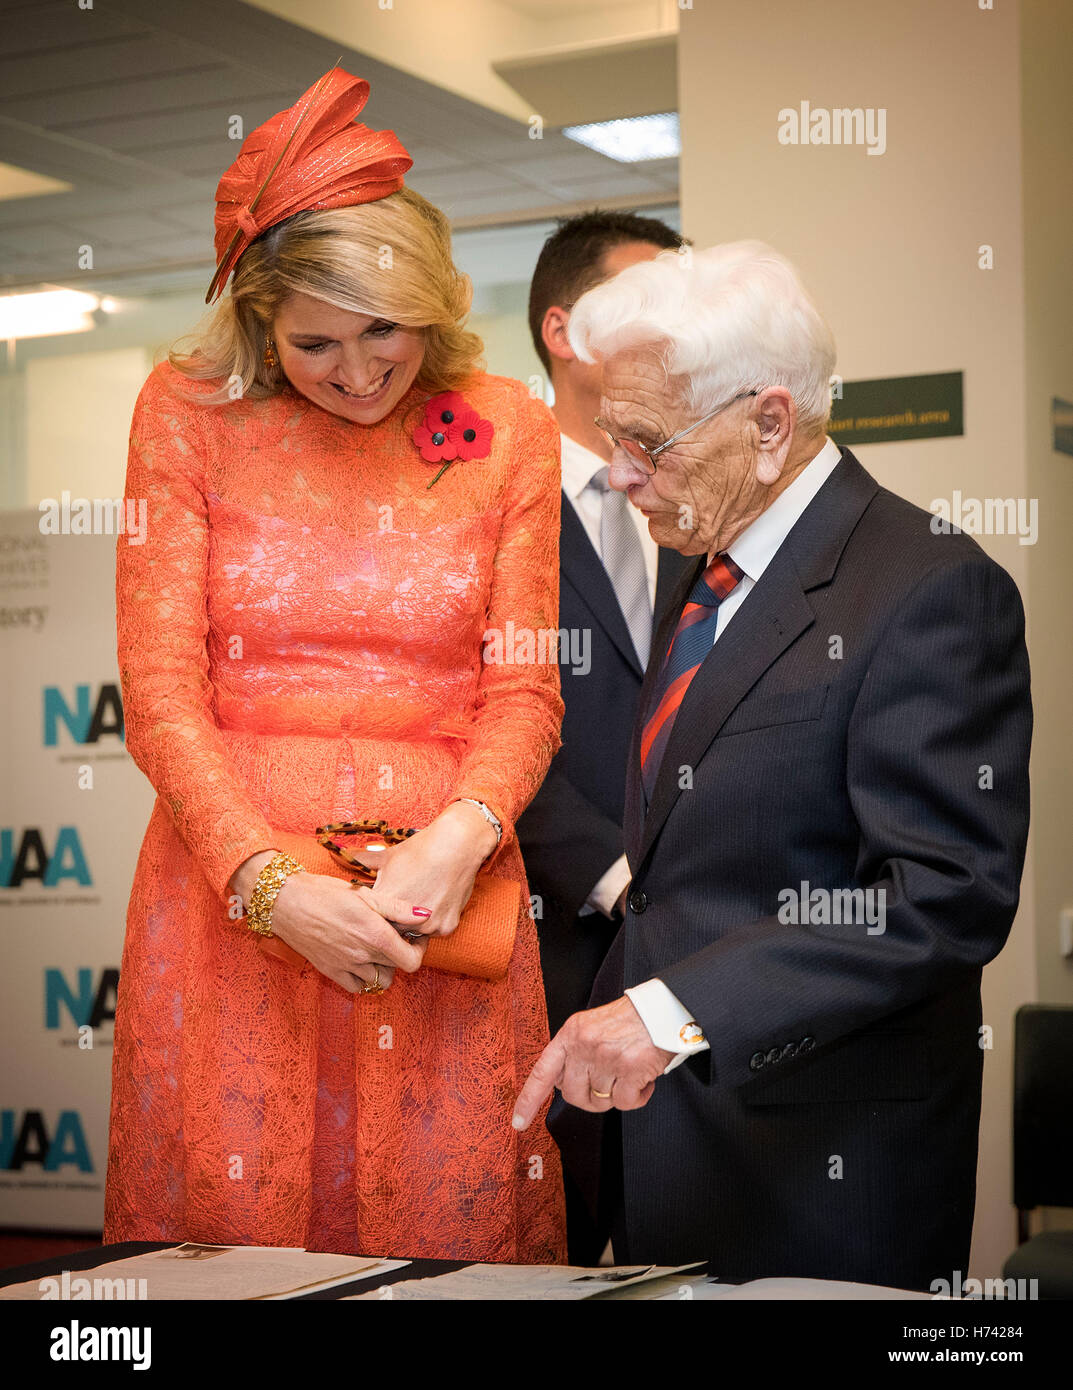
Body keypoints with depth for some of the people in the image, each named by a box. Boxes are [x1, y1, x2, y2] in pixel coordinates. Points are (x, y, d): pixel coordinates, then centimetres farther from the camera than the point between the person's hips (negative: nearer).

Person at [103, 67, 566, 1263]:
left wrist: (460, 834, -16)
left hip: (441, 893, 1)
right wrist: (275, 885, -16)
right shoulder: (190, 414, 2)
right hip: (231, 885, 0)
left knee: (447, 1221, 4)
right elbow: (160, 695, -2)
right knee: (230, 1220, 3)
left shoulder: (511, 433, 5)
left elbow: (523, 691, 5)